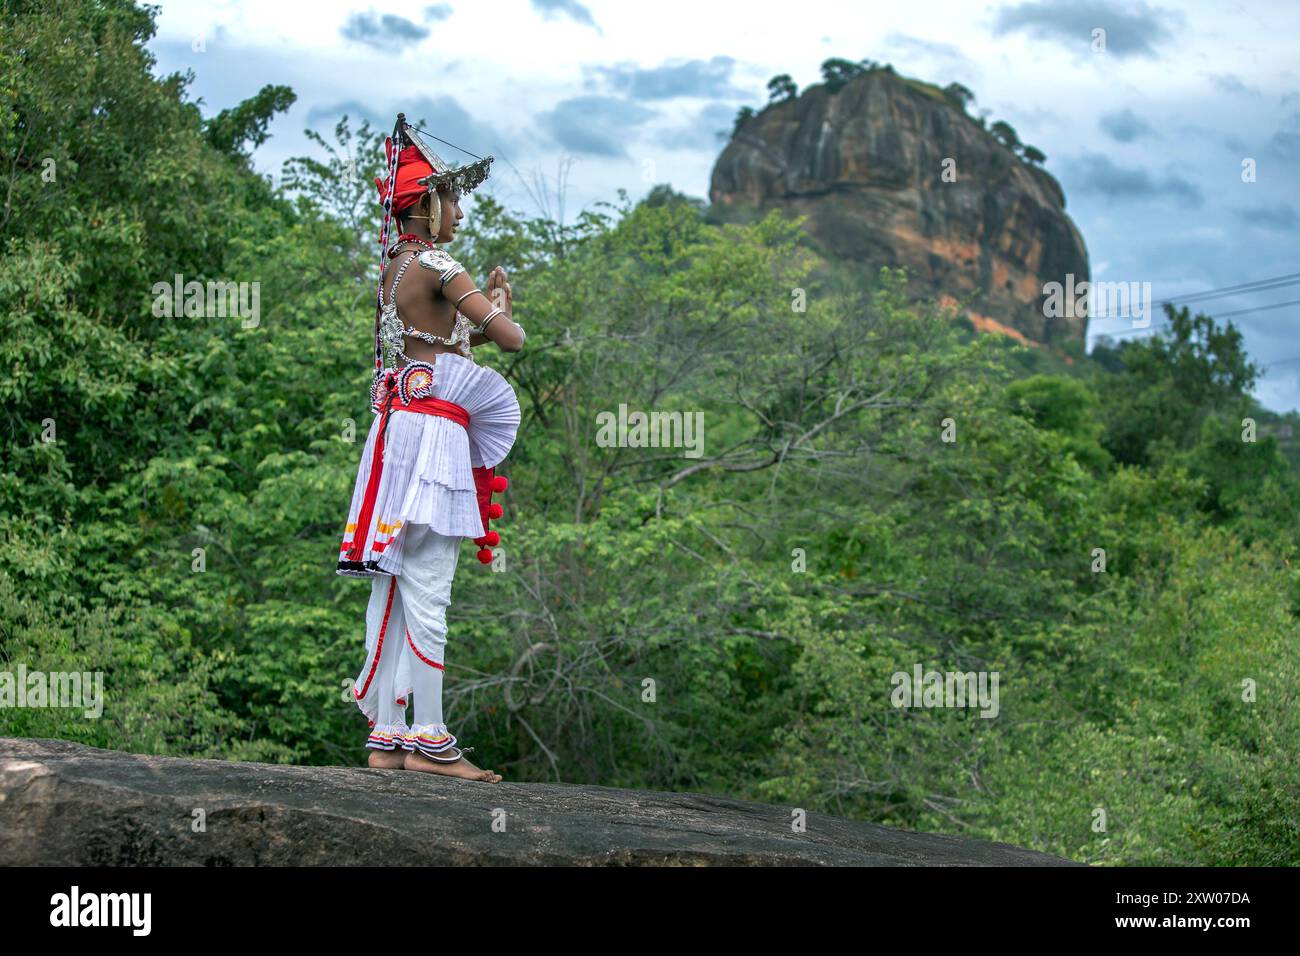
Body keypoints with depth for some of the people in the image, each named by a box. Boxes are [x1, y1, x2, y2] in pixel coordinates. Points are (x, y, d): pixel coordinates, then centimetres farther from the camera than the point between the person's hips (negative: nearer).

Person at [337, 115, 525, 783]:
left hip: (395, 424, 9)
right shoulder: (435, 264, -9)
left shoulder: (393, 266, 17)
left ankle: (385, 734, 9)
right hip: (433, 424, -9)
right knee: (427, 592, -8)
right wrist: (499, 312, 8)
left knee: (391, 587, 7)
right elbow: (510, 338, -13)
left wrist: (481, 307, 15)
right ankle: (429, 739, -6)